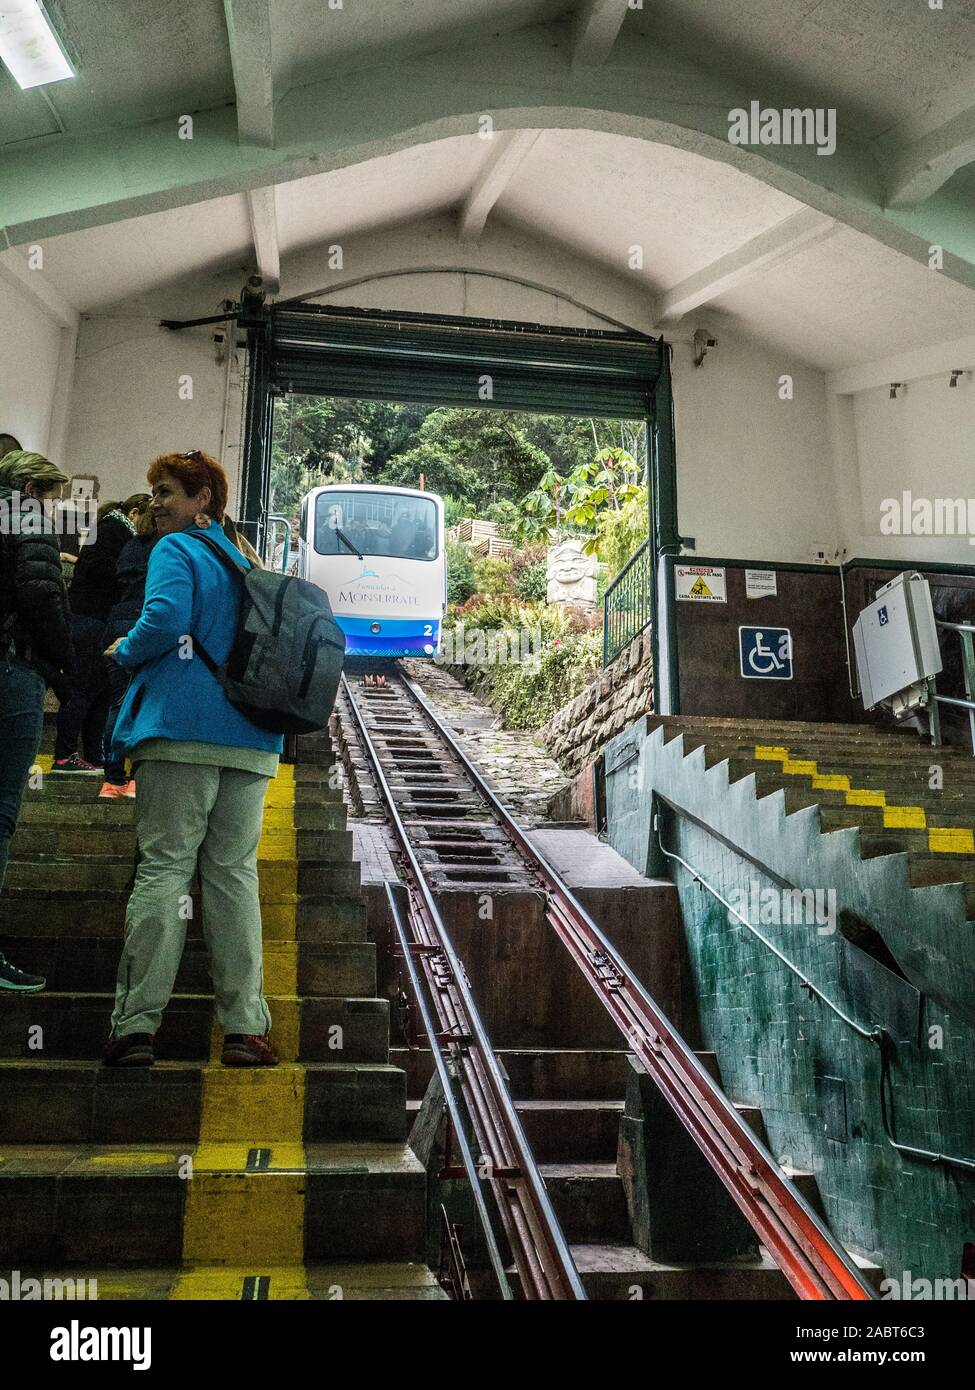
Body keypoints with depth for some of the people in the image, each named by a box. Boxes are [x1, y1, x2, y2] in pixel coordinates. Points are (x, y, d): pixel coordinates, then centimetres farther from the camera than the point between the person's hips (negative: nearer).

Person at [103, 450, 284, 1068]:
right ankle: (245, 1028, 1)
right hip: (252, 738, 5)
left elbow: (166, 618, -15)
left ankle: (136, 1026, -6)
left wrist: (125, 653, 1)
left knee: (163, 867, -4)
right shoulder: (248, 564, 22)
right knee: (235, 873, 4)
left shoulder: (176, 550, 2)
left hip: (183, 729, -5)